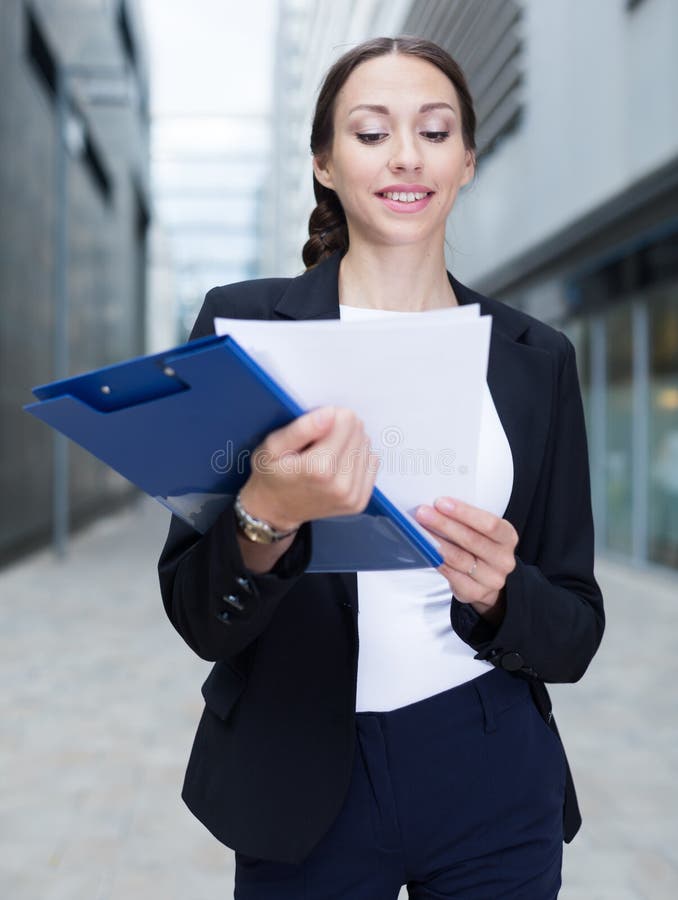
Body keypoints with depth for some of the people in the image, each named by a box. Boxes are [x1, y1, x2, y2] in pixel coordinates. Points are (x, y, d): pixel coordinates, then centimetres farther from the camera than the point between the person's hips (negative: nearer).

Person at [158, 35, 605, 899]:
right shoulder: (246, 320, -6)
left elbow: (575, 634, 2)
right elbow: (198, 617, -8)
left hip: (496, 787, 2)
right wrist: (266, 518, -28)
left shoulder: (537, 358, 1)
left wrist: (500, 595, -19)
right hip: (304, 787, -1)